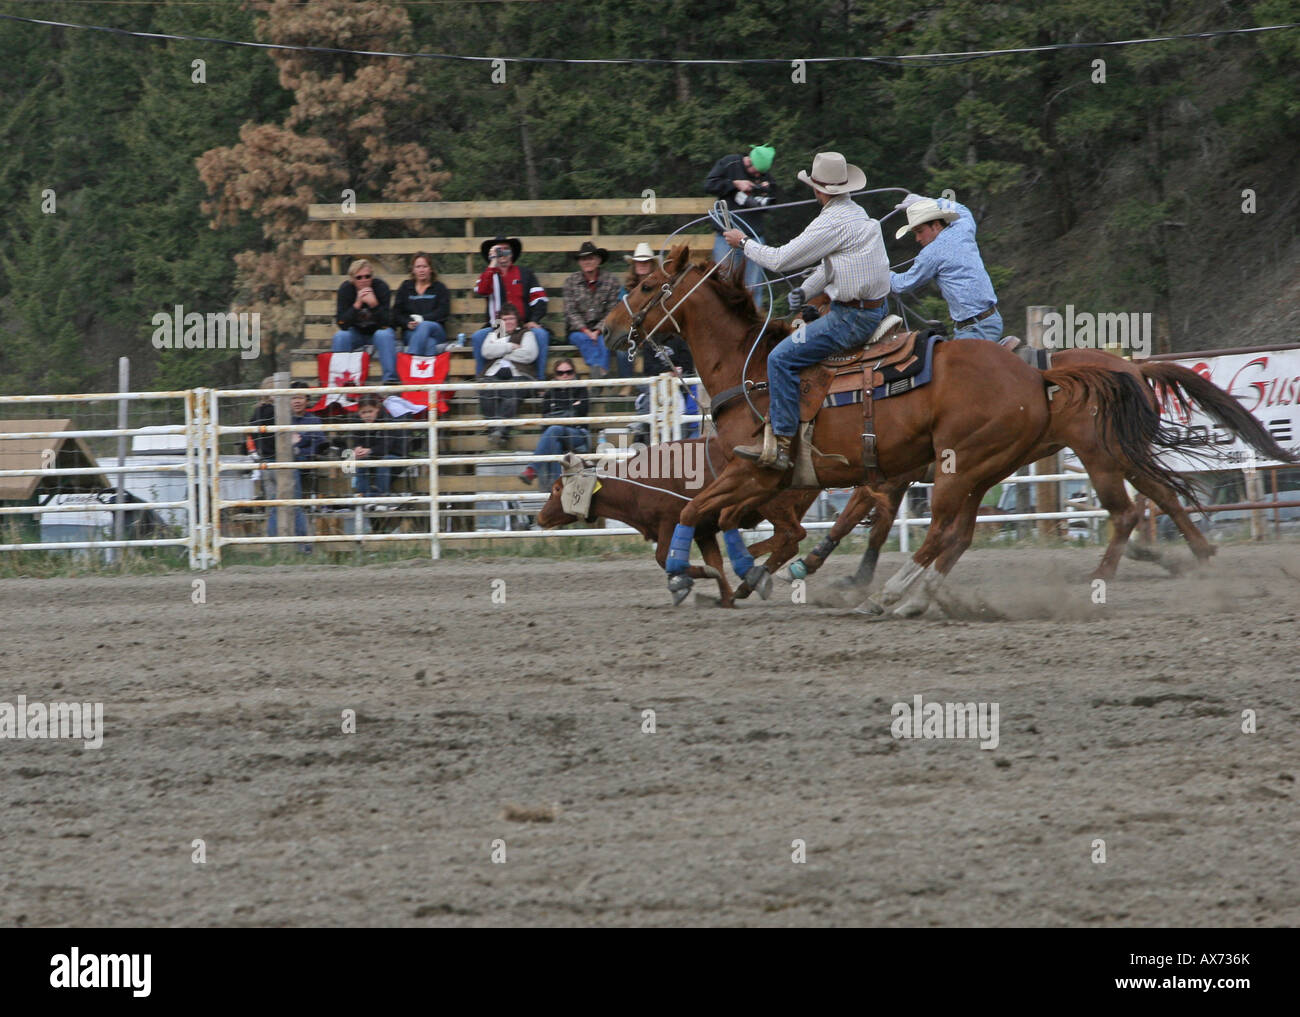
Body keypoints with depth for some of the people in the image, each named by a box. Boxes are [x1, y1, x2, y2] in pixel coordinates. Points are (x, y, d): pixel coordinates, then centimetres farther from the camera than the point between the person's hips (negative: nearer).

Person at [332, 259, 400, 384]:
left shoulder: (381, 287, -17)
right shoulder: (345, 290, -14)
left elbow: (386, 323, -22)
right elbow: (342, 324, -21)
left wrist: (374, 304, -39)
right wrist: (357, 304, -34)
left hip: (377, 330, -1)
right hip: (357, 334, 1)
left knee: (384, 335, -34)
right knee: (340, 336, -28)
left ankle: (391, 378, -35)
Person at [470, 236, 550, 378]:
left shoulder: (525, 274, 16)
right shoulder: (489, 274, 17)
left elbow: (539, 298, 6)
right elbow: (481, 290, -7)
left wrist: (534, 320, -11)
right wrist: (492, 265, -5)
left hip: (524, 326, 0)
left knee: (541, 334, -30)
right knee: (478, 337, -28)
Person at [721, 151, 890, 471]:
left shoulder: (833, 222, -19)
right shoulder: (856, 213, 13)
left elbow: (781, 260, -15)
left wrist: (744, 243, 0)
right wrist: (806, 291, 12)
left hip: (852, 318, -10)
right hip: (872, 310, 10)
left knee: (782, 358, -11)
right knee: (798, 338, 27)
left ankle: (780, 446, -13)